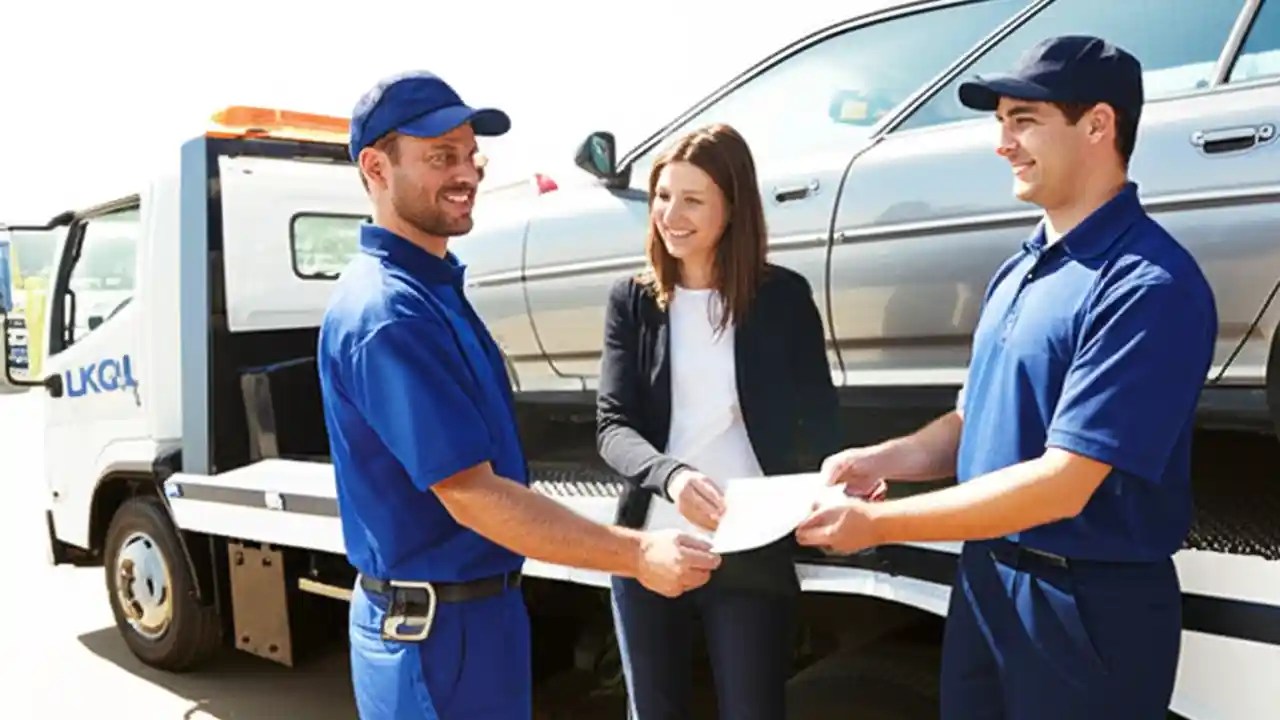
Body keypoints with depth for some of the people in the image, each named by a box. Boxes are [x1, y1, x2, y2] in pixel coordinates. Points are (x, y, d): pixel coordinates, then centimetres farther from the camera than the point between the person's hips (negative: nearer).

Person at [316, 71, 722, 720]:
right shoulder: (385, 313, -24)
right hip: (432, 625, -9)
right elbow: (470, 495, -26)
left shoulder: (435, 287, 8)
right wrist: (637, 554, -25)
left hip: (482, 604, 9)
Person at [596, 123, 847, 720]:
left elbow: (819, 423, 1)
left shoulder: (783, 295, -1)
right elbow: (612, 426, -6)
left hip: (752, 552, -2)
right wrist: (670, 476, -26)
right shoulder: (632, 301, 3)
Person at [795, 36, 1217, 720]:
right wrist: (882, 459, -6)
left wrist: (878, 523, -22)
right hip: (984, 578, 7)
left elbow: (1063, 483, -25)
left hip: (1087, 606, -7)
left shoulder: (1148, 284, -21)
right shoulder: (1017, 270, 7)